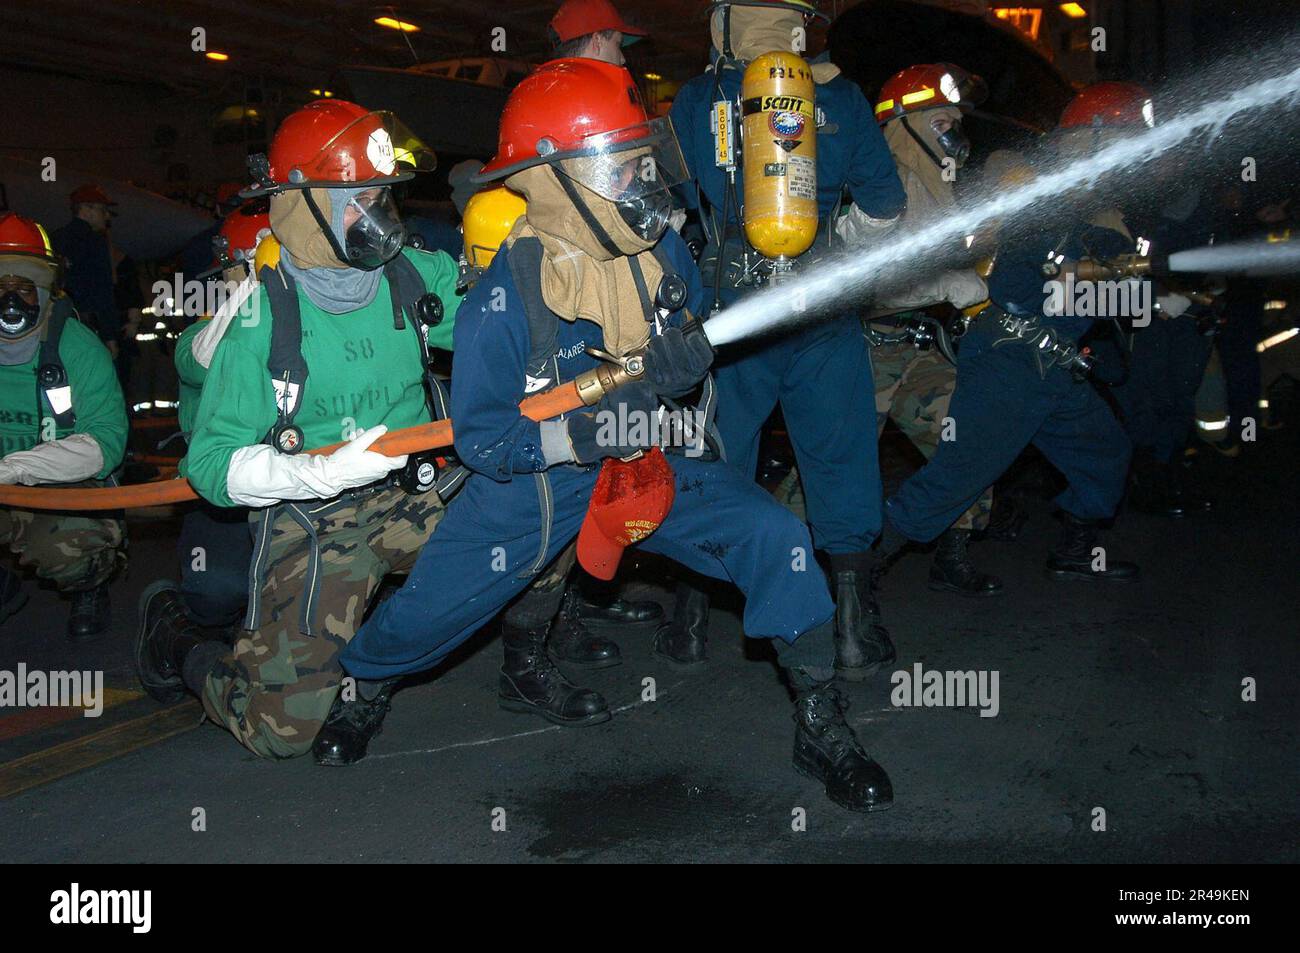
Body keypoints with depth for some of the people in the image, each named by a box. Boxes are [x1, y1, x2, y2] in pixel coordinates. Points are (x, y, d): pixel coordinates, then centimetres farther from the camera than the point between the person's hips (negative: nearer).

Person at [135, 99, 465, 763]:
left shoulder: (413, 276, -1)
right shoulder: (264, 316, -14)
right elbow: (211, 460, -15)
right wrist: (321, 473, -30)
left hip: (414, 494, 5)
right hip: (315, 519, -5)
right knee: (281, 727, -8)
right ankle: (178, 650, 25)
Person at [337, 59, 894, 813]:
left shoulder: (659, 248, -8)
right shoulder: (502, 303, -23)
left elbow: (698, 325, 10)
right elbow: (482, 440, -19)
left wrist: (686, 359, -15)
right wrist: (581, 432, -35)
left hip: (648, 466, 4)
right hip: (533, 480, -3)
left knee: (775, 537, -16)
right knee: (425, 616, 2)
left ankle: (821, 727, 1)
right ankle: (351, 681, 40)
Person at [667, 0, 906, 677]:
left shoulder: (695, 101, 3)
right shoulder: (840, 98, 5)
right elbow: (884, 208, 10)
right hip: (823, 316, 0)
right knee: (840, 463, 8)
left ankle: (691, 622, 18)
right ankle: (854, 630, 11)